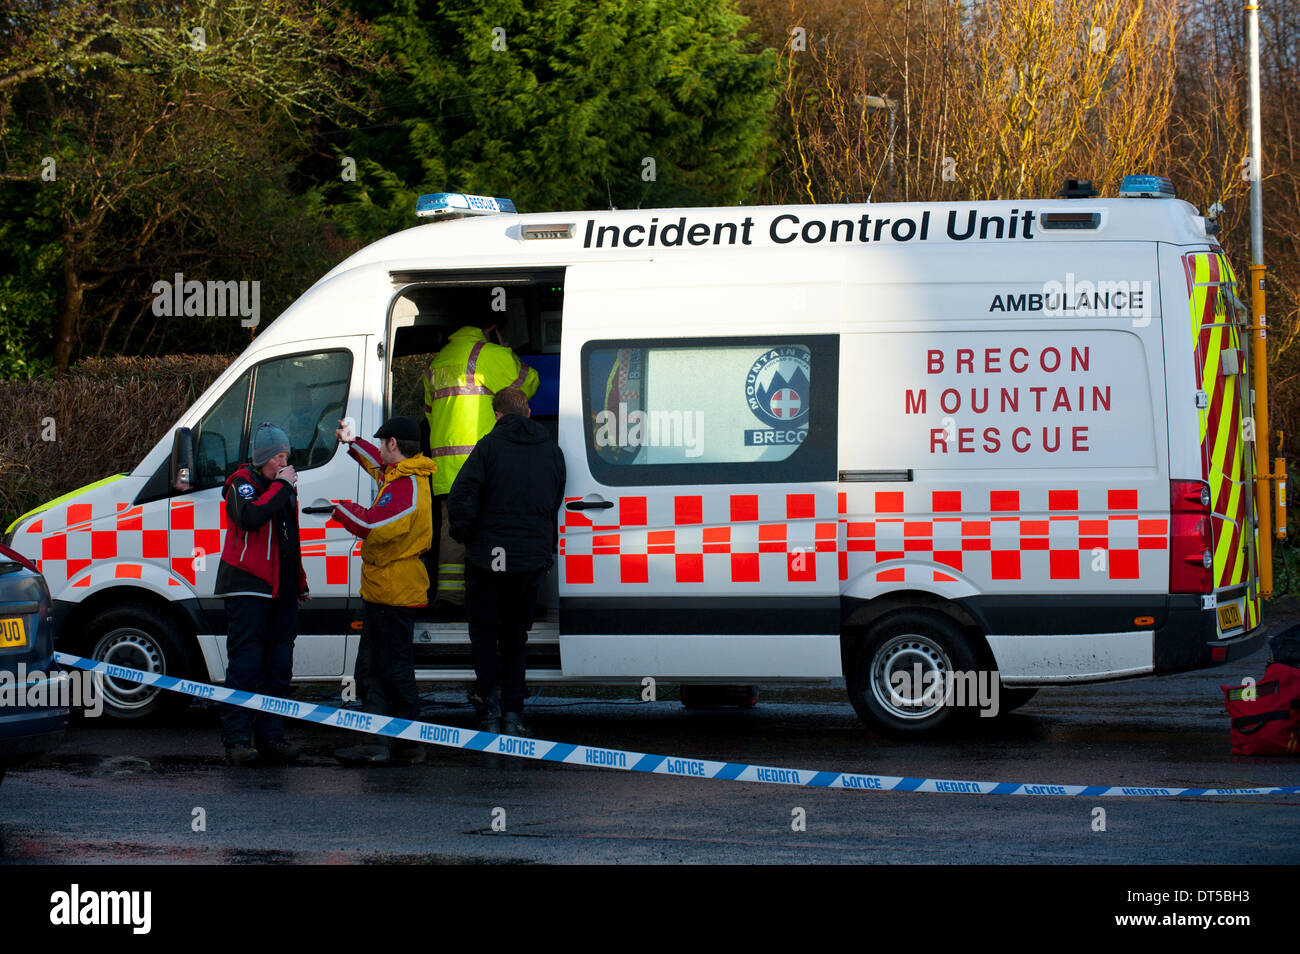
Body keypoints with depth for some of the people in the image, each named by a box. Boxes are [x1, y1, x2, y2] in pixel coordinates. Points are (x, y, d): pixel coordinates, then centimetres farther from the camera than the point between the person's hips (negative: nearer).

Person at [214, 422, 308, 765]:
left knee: (278, 667, 7)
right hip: (248, 586, -8)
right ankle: (237, 738, -9)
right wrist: (281, 487, -19)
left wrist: (299, 583, 25)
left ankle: (270, 736, 12)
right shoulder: (243, 484, -5)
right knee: (244, 663, -9)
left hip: (282, 589, 8)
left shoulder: (284, 485, 19)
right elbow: (250, 517, -27)